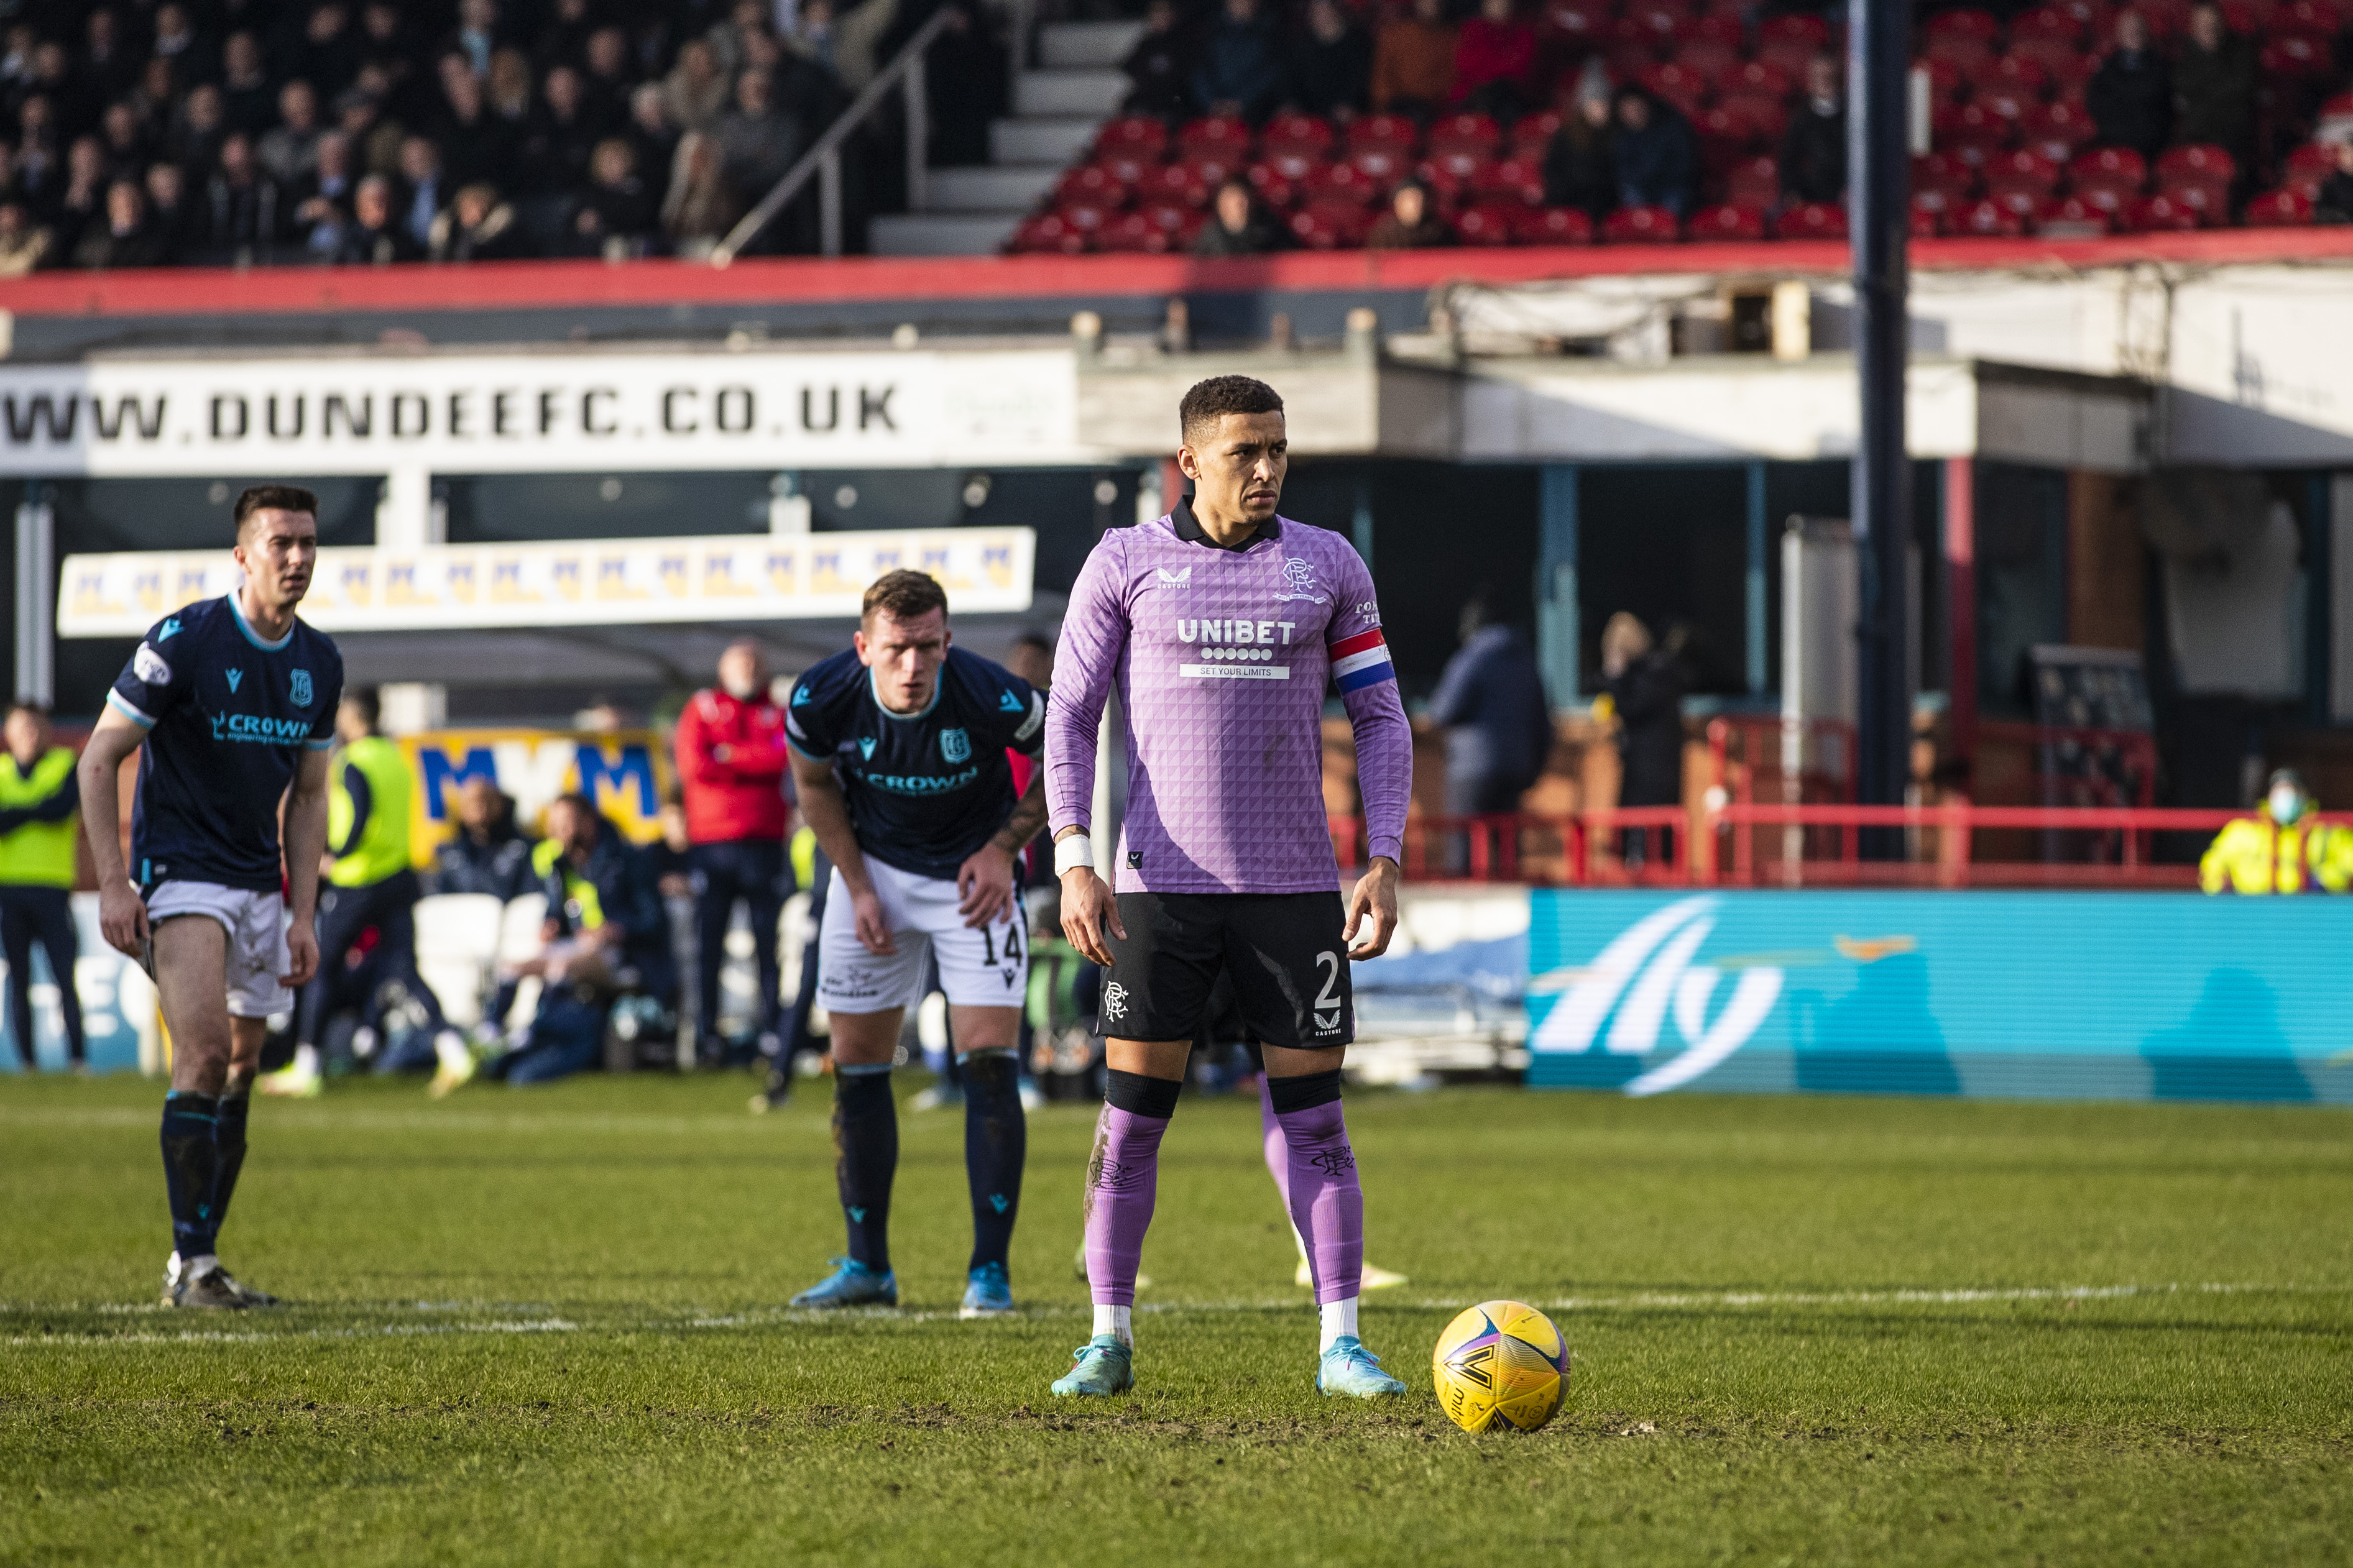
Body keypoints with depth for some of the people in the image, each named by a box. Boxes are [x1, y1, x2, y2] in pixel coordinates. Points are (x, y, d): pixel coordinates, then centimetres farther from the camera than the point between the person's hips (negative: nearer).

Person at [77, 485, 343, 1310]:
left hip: (261, 887, 7)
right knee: (205, 1054, -19)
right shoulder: (183, 641, -13)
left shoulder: (320, 664, 6)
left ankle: (197, 1260, 16)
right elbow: (99, 759, -8)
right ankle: (191, 1264, -17)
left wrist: (303, 915, 9)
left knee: (239, 1074, 7)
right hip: (180, 875, -6)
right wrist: (113, 884, -14)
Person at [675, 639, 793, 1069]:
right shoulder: (702, 708, 12)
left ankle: (770, 1031, 3)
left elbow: (788, 756, -6)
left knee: (770, 941, -2)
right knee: (708, 943, -2)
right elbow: (694, 766, -4)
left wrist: (730, 757, -5)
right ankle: (707, 1034, 1)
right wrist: (757, 765, -1)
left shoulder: (778, 714, 14)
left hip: (764, 844, 1)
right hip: (711, 843, -1)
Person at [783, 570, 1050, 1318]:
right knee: (856, 1061, 3)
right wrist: (857, 885, -5)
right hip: (874, 869, 3)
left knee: (988, 1058, -12)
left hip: (972, 872, -3)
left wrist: (1005, 848, -12)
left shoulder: (993, 699, -30)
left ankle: (990, 1270, -6)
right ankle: (867, 1265, 15)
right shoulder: (821, 701, -23)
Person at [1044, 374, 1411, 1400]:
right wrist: (1073, 862, -9)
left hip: (1294, 889, 1)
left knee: (1313, 1116, -1)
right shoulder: (1124, 564, 2)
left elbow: (1381, 719, 9)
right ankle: (1108, 1342, 7)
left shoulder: (1328, 566, 6)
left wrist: (1384, 863, -2)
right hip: (1160, 886, -1)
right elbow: (1068, 715, 2)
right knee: (1131, 1112, -2)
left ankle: (1341, 1344, 2)